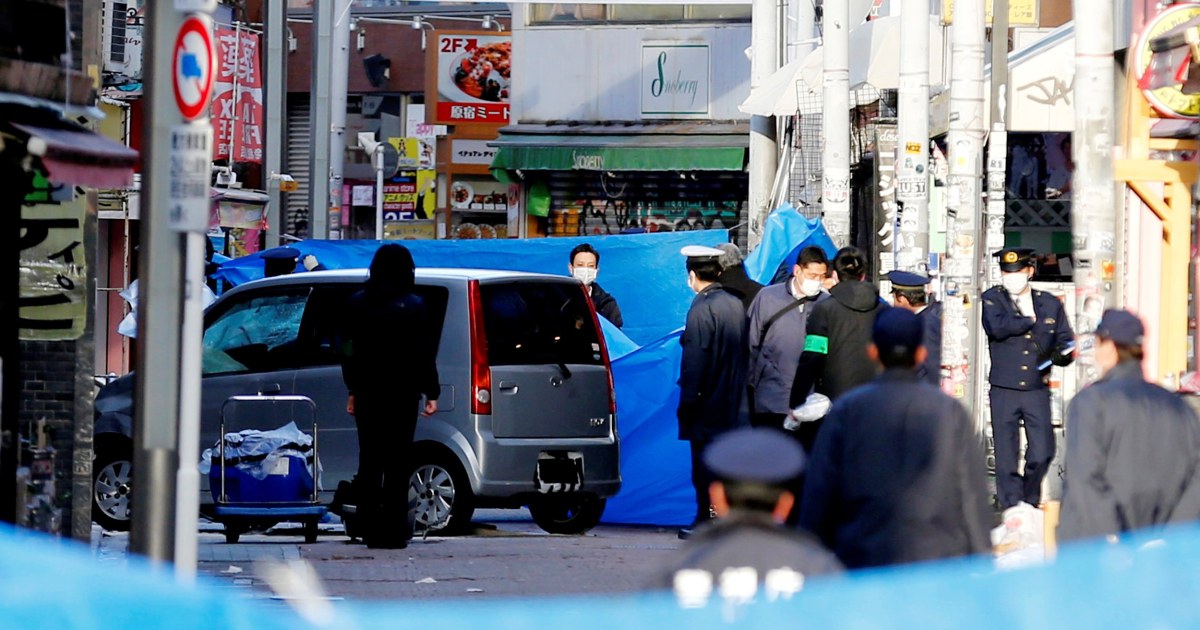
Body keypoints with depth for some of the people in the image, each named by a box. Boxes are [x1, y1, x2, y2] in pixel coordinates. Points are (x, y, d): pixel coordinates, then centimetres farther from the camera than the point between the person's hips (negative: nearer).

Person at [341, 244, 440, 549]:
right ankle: (394, 530, -2)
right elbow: (424, 354, -7)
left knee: (369, 459, 9)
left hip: (367, 394, 3)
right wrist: (431, 393, 0)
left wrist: (353, 390, 14)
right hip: (402, 394, -3)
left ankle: (371, 529, 7)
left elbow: (350, 352, 7)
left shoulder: (358, 304, 3)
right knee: (397, 461, -1)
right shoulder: (413, 307, -9)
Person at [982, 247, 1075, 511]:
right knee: (1006, 458, -1)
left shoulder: (1050, 304, 11)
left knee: (1042, 453, -4)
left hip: (1037, 389, 2)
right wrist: (1030, 320, -5)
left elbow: (1066, 342, 15)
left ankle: (1029, 502, 19)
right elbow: (997, 327, -17)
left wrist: (1061, 355, -9)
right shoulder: (992, 299, 4)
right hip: (1004, 390, -2)